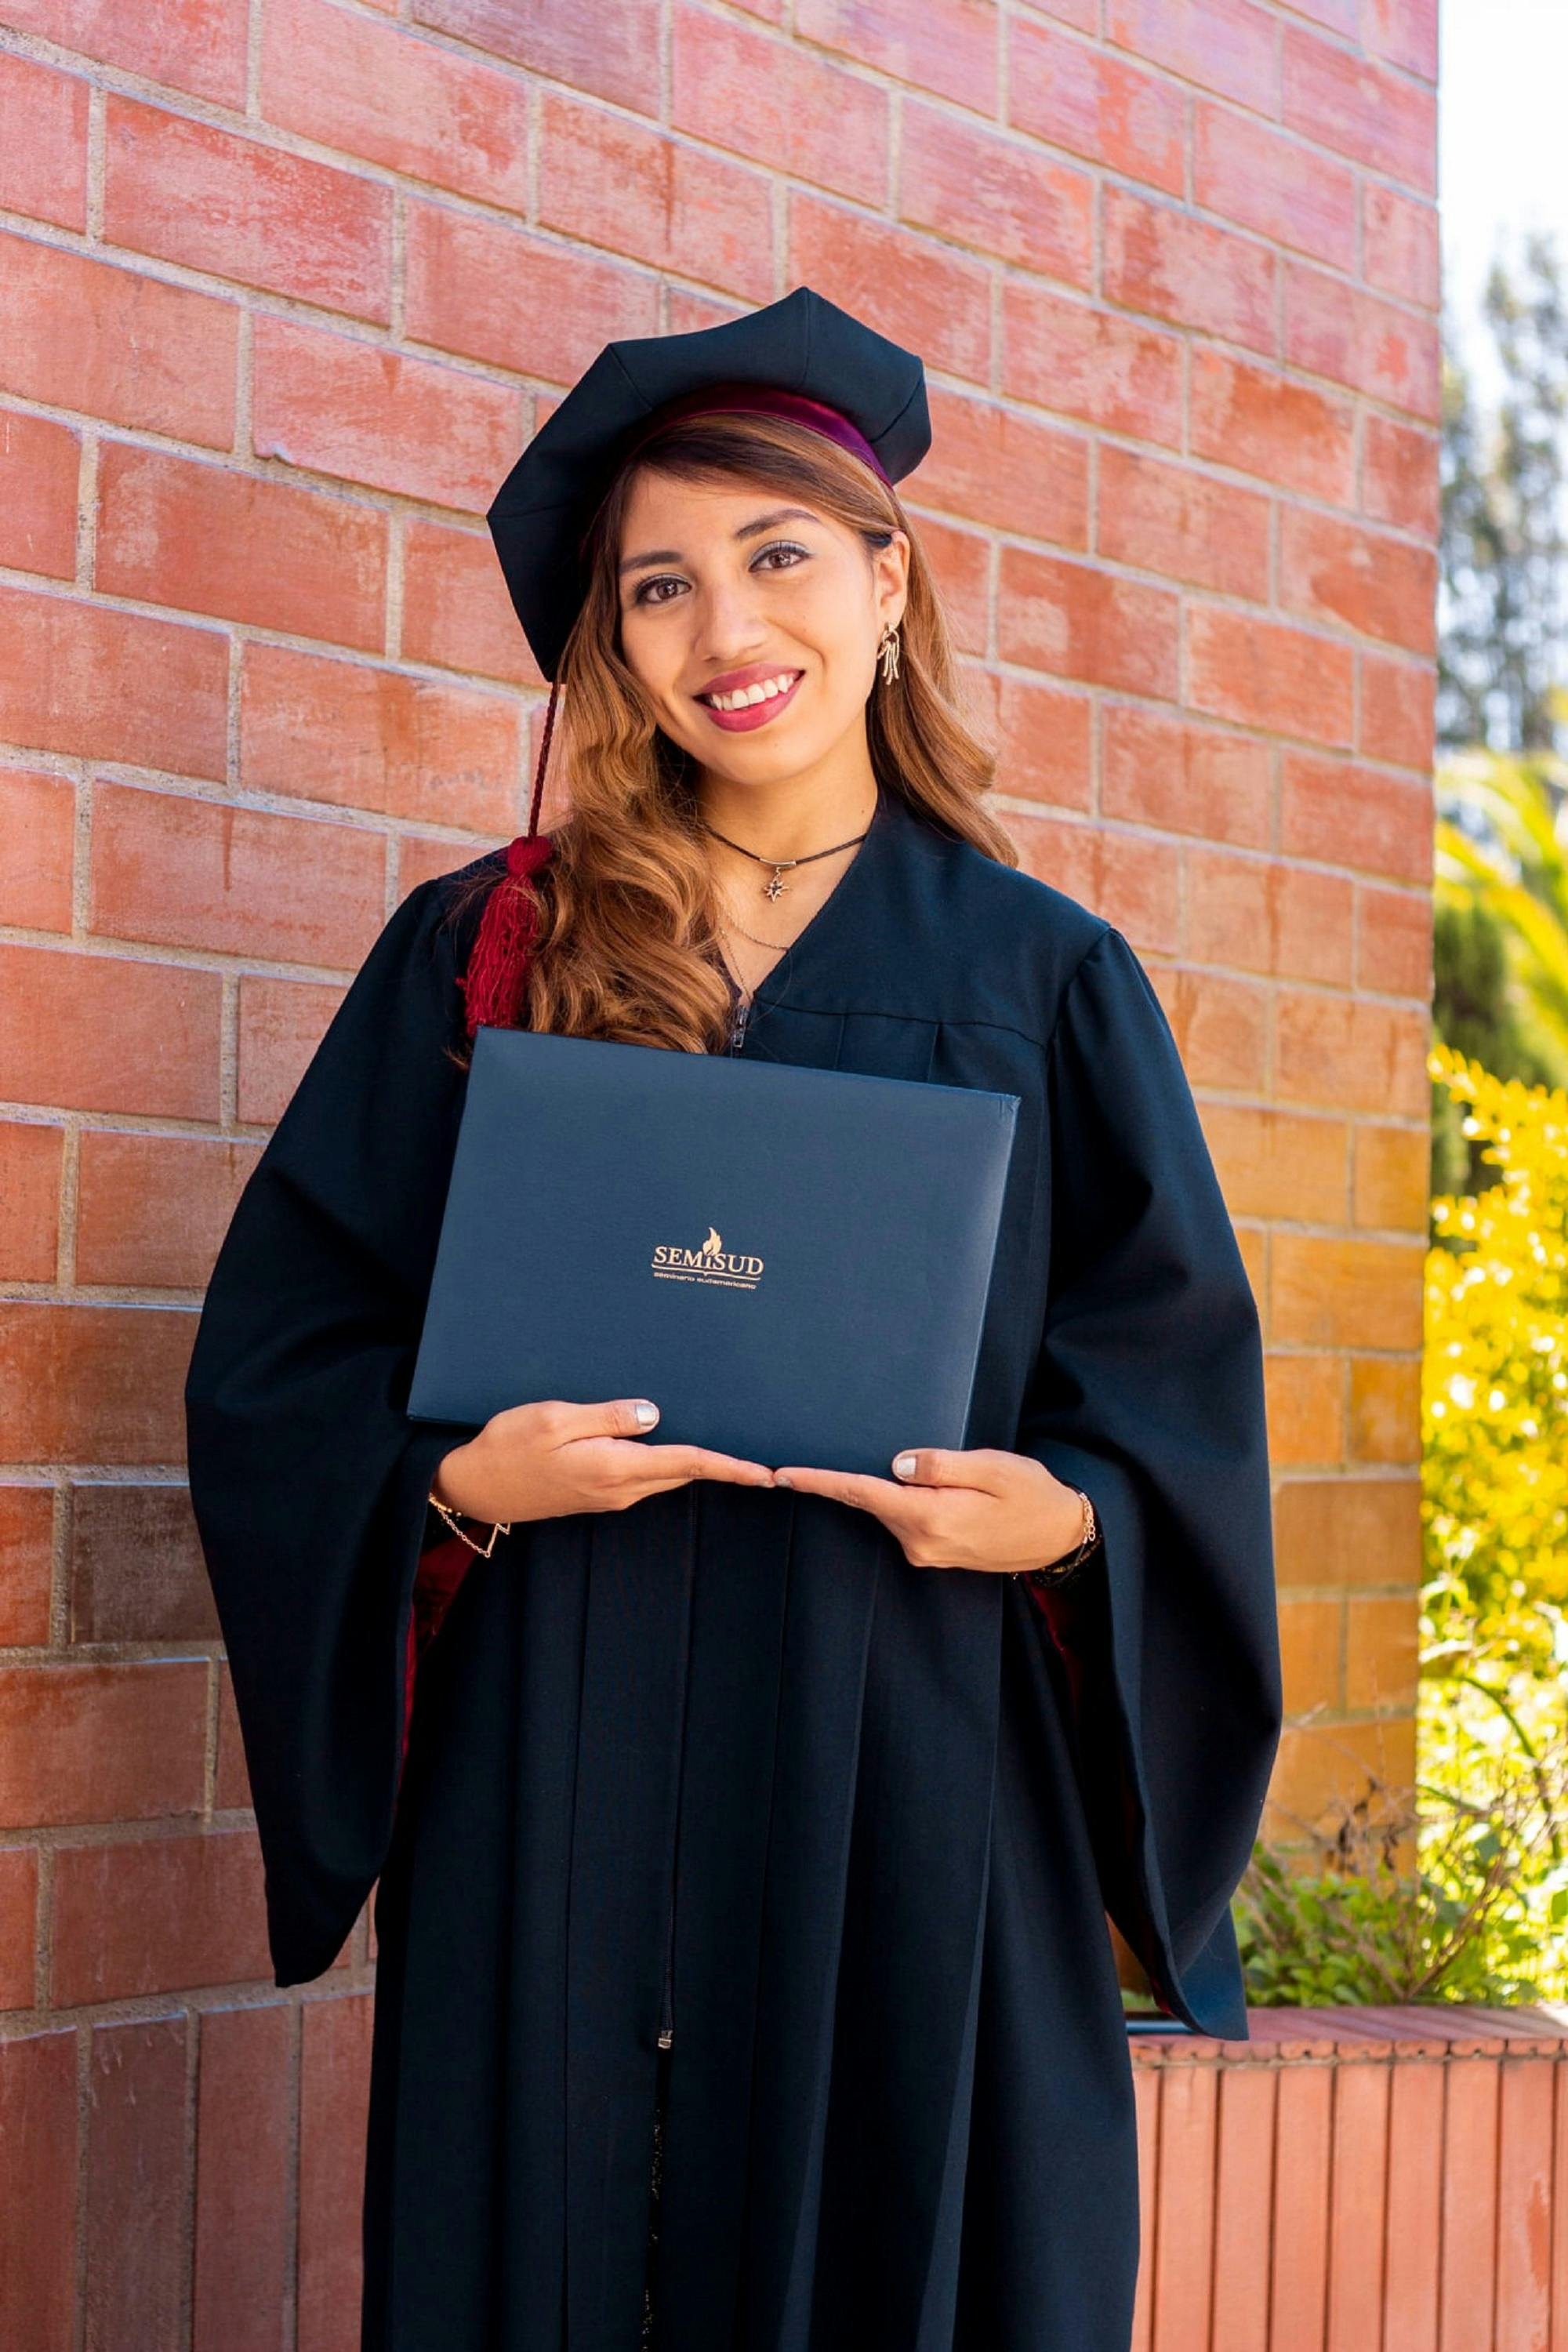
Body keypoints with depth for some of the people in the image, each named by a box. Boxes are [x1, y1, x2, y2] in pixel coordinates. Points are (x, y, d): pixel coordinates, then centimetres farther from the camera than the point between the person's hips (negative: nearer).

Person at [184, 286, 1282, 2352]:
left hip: (910, 1780, 0)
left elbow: (1183, 1385, 8)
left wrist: (1064, 1516, -12)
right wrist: (458, 1478, -12)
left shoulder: (1038, 981, 7)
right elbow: (281, 1349, 6)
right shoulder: (482, 955, 8)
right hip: (559, 1786, 1)